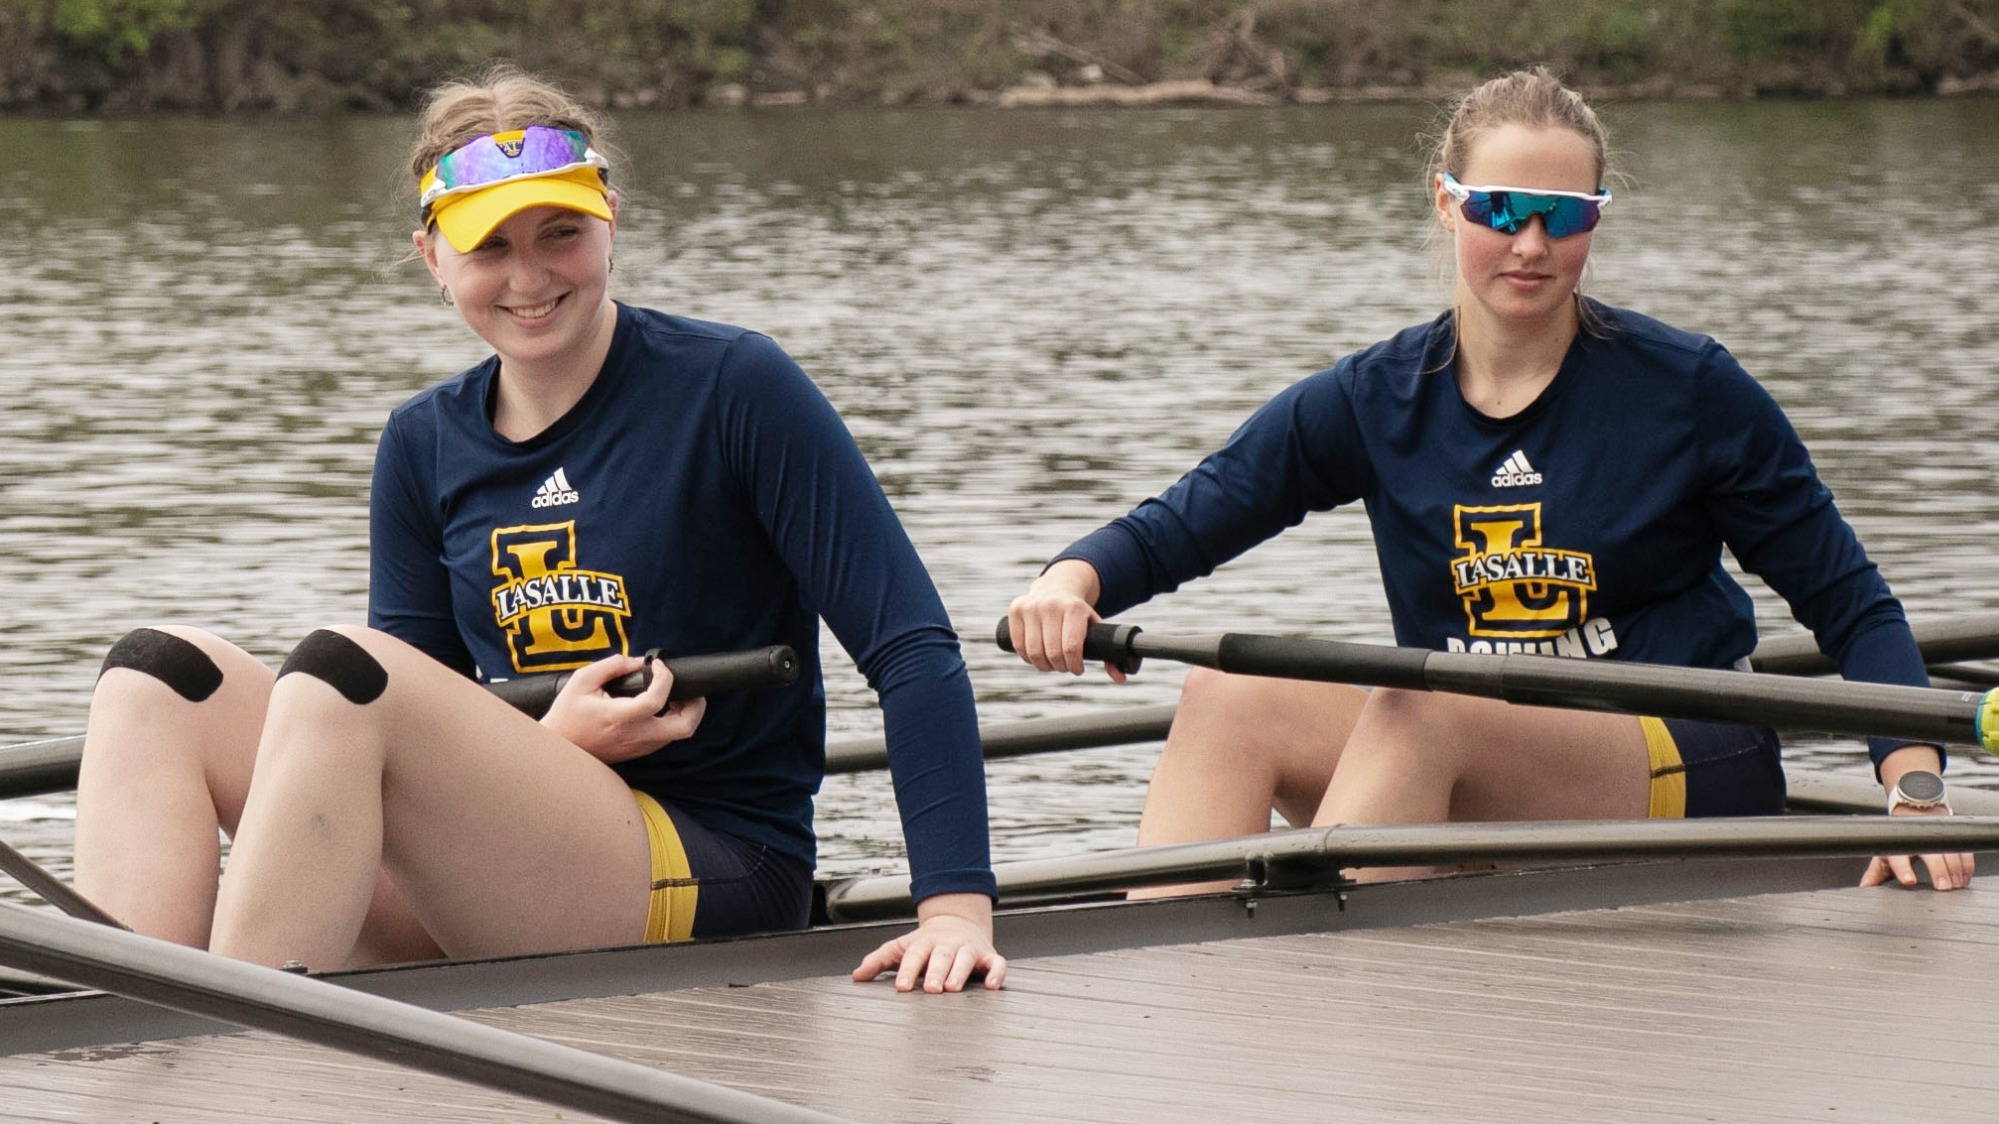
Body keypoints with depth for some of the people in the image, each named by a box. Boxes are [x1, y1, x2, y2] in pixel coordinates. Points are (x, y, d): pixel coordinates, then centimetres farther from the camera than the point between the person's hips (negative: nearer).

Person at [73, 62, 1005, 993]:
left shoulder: (734, 388, -4)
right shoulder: (424, 446, 11)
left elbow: (911, 647, -9)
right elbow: (408, 755, 10)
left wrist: (956, 908, -19)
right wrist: (549, 743, -13)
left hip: (710, 878, -6)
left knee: (343, 668, -27)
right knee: (160, 675, -11)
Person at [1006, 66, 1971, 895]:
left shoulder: (1686, 391, -4)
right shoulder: (1375, 403, 5)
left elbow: (1852, 604, -2)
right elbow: (1173, 526, 1)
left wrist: (1914, 793, -17)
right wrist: (1071, 581, -22)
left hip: (1687, 776, -4)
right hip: (1477, 799, 4)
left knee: (1422, 709, -32)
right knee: (1228, 698, -20)